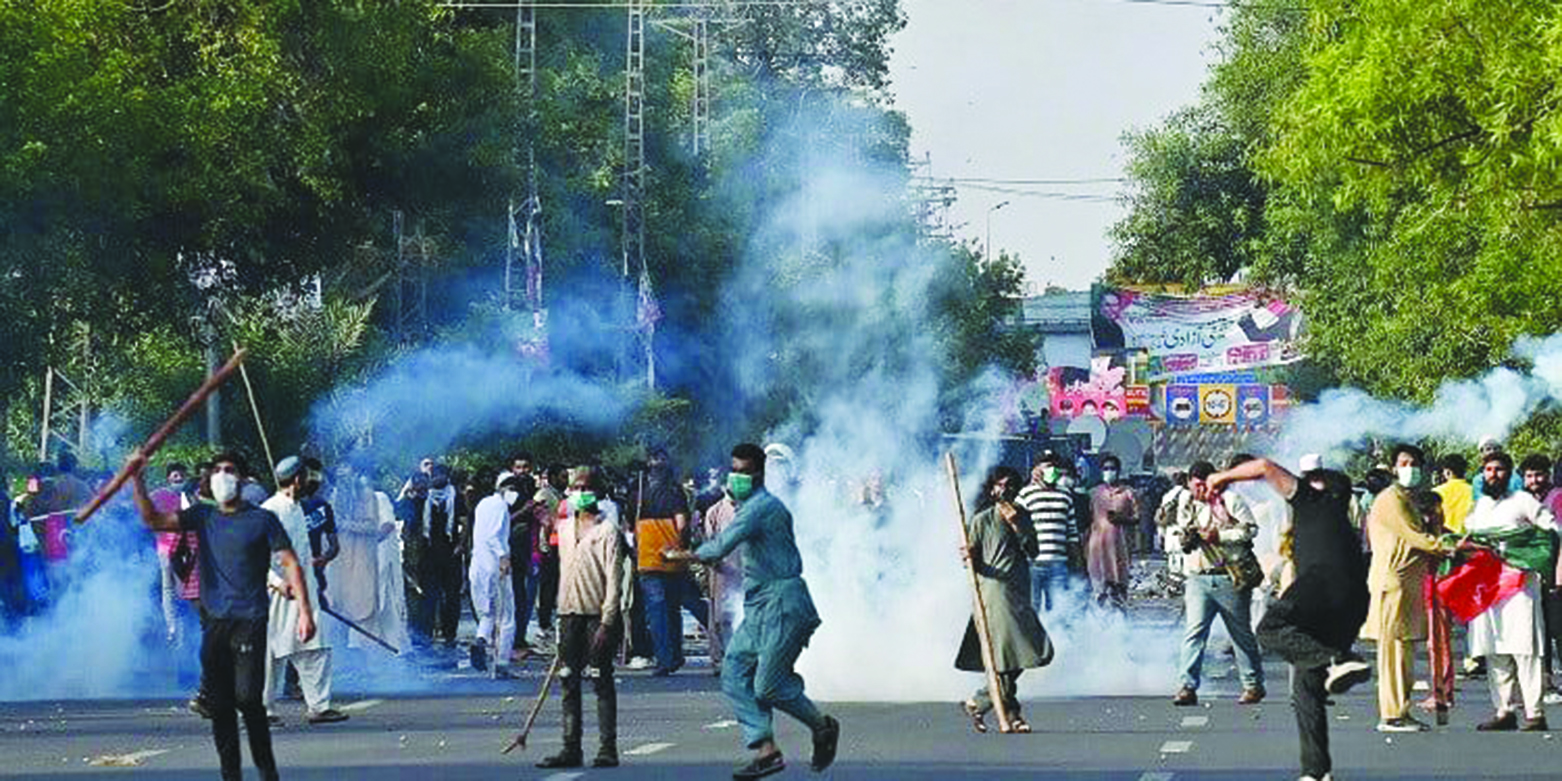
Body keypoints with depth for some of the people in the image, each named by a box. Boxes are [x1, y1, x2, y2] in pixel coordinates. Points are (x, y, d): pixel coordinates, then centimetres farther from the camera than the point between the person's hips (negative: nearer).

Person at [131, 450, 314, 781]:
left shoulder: (262, 519, 3)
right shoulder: (202, 517, 13)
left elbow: (290, 564, 0)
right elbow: (153, 520, 6)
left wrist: (305, 611, -9)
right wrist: (137, 480, -8)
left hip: (249, 620, -4)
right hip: (213, 623, 4)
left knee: (247, 697, -15)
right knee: (219, 704, 3)